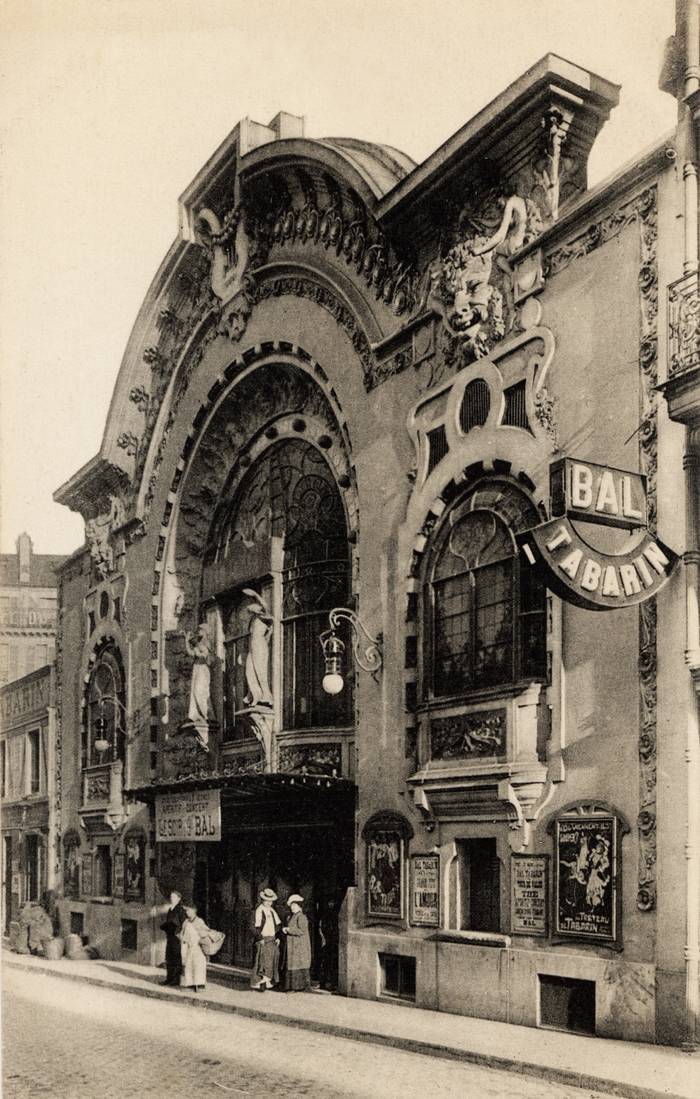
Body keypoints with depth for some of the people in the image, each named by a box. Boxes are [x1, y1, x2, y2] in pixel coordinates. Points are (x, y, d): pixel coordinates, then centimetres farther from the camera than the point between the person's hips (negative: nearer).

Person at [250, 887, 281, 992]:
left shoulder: (271, 910, 13)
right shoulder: (259, 910, -10)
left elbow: (278, 924, 19)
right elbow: (257, 926, -15)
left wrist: (277, 937, 11)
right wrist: (260, 939, -18)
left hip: (272, 940, 7)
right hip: (263, 940, -7)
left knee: (274, 960, 5)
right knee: (262, 961, -9)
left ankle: (268, 982, 12)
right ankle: (257, 983, -4)